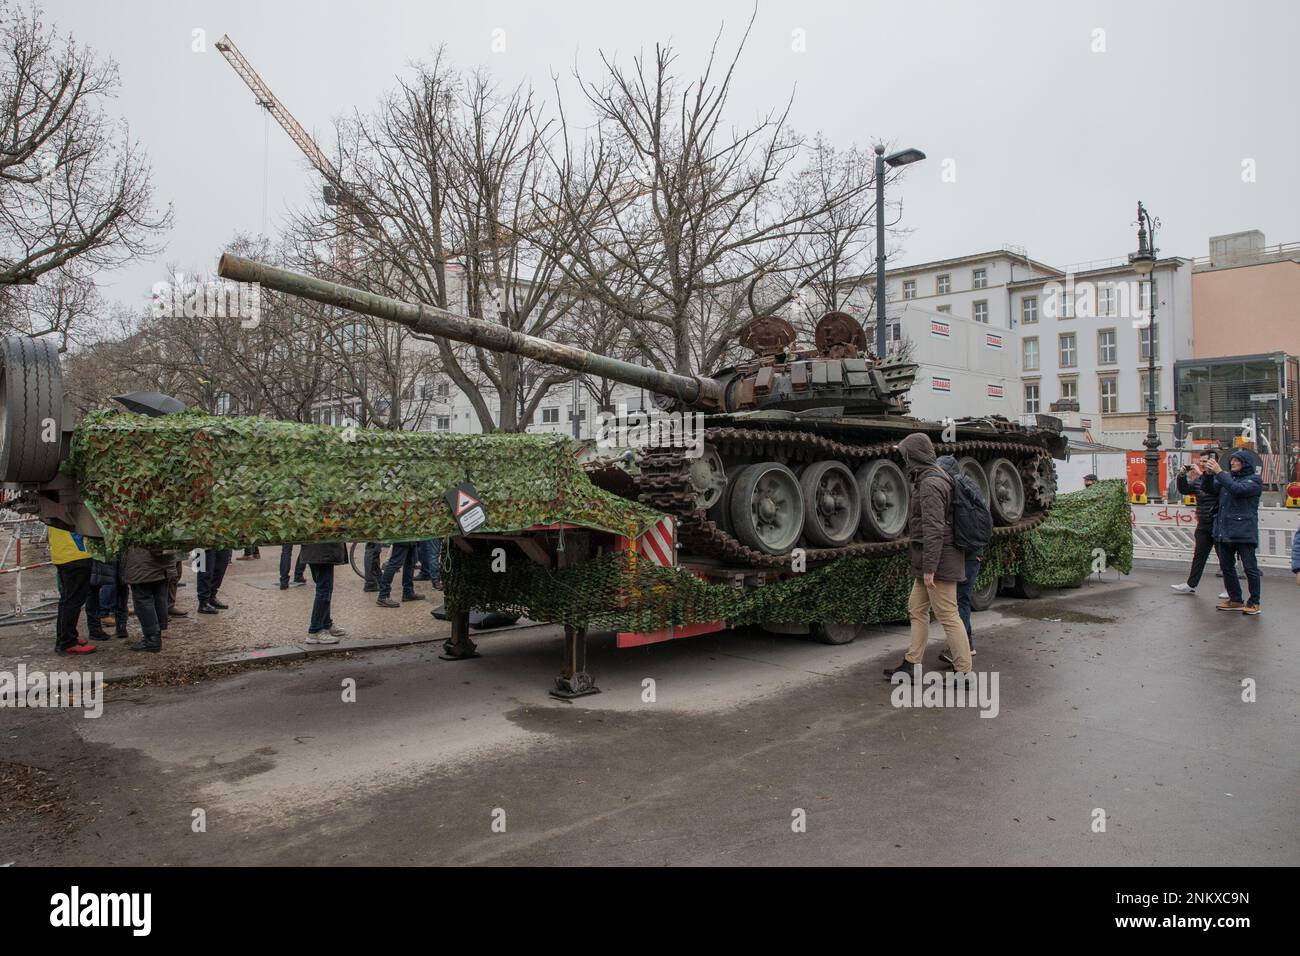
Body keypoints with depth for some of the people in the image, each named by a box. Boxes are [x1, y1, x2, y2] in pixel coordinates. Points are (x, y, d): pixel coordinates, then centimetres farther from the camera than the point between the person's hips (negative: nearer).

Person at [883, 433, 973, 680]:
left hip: (938, 559, -10)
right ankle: (912, 664, 22)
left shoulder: (930, 484, -19)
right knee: (916, 609, 15)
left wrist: (929, 568, -23)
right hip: (927, 560, 10)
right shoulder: (934, 478, 14)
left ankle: (964, 672, 4)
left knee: (948, 616, -4)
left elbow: (934, 529, -24)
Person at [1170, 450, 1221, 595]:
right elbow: (1184, 490, 8)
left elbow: (1211, 489, -27)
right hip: (1203, 524, 7)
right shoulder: (1199, 479, 11)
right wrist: (1182, 476, -7)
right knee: (1199, 555, 11)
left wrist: (1201, 473, -27)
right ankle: (1191, 585, 16)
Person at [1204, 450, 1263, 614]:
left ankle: (1254, 603, 8)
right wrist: (1209, 474, -6)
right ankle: (1235, 600, 23)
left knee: (1250, 568, -2)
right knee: (1226, 567, 12)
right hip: (1225, 531, 7)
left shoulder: (1254, 480, -4)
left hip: (1244, 532, -6)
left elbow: (1237, 489, -21)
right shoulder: (1227, 477, 14)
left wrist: (1219, 472, -20)